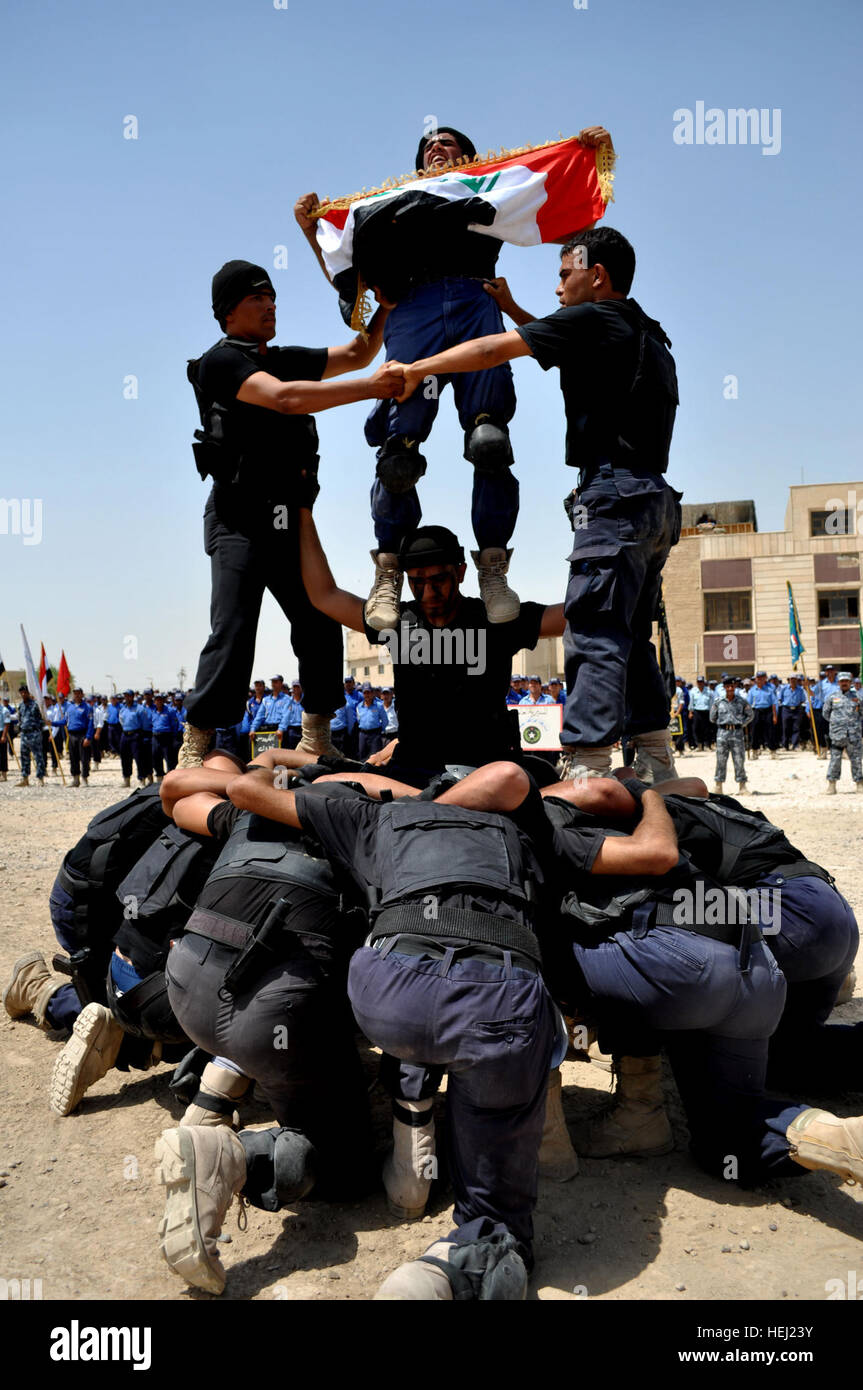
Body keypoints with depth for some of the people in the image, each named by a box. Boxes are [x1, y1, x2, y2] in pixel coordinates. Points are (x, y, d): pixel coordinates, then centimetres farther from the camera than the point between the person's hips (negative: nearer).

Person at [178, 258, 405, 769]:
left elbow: (357, 354, 26)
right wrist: (371, 388, -27)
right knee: (232, 632, -15)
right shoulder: (221, 362, -4)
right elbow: (284, 398, -21)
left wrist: (387, 305, 9)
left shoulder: (289, 360, 20)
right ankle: (194, 755, -11)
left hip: (291, 520, 8)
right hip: (241, 519, -7)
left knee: (321, 626, 2)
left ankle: (317, 743, 9)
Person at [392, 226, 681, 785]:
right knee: (631, 643, 13)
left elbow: (491, 351, -2)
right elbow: (559, 342, 38)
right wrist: (510, 307, 36)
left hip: (614, 496, -9)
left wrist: (417, 369, 7)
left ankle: (584, 772, -20)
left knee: (596, 640, -14)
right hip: (654, 504, 9)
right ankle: (658, 771, 15)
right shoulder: (648, 335, 24)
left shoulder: (593, 318, -2)